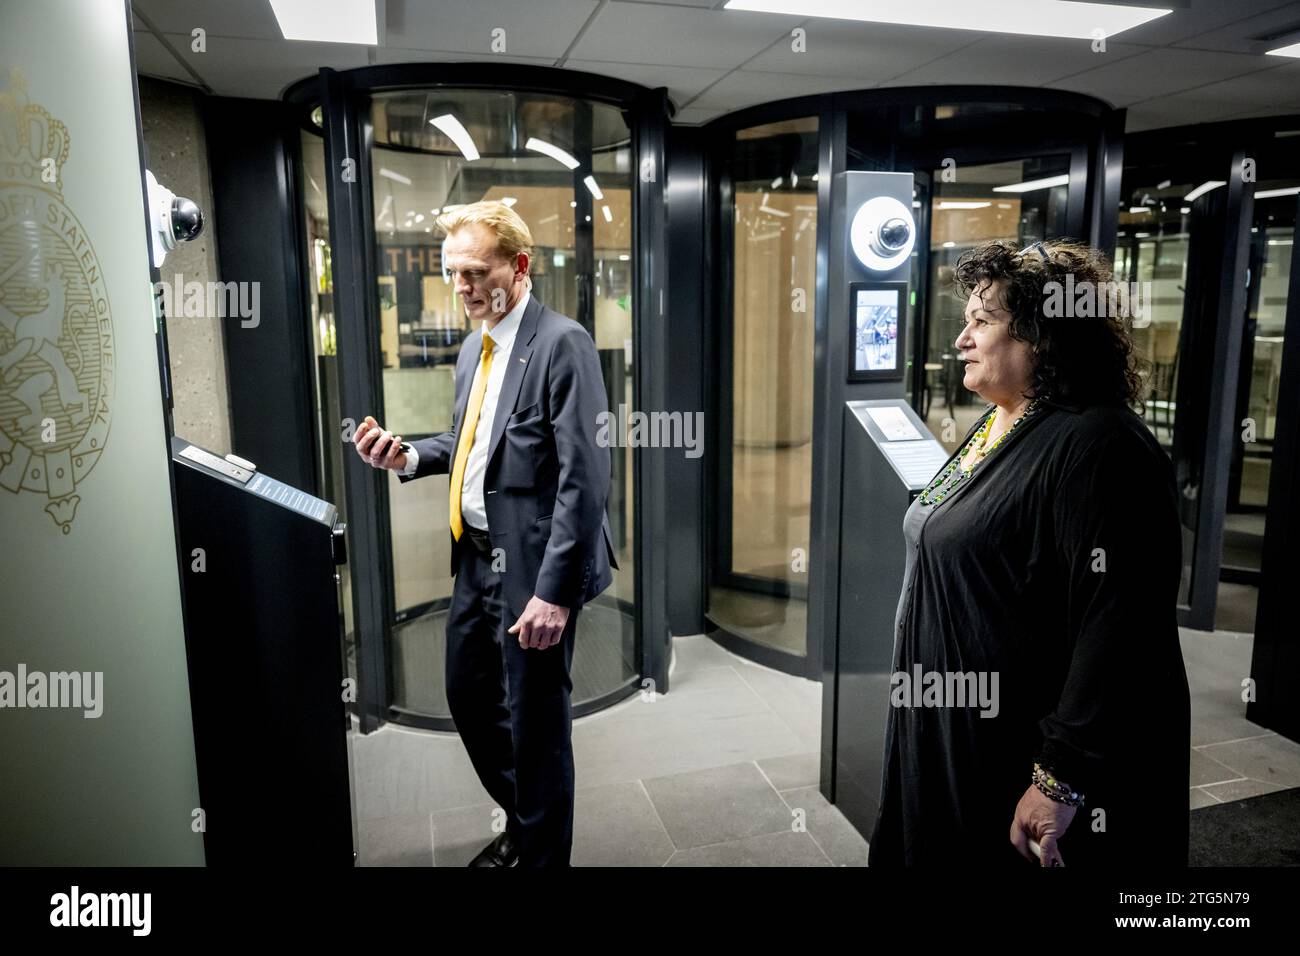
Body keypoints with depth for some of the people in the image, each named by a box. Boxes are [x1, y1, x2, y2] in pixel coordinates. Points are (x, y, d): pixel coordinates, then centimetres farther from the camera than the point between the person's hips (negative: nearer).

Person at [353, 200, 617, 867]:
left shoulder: (561, 343, -15)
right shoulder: (474, 347, 11)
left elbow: (585, 477, -20)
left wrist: (555, 591, -23)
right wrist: (408, 456, 1)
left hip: (533, 563, -8)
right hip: (476, 555, 9)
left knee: (536, 721, 6)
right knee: (468, 696, 20)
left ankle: (542, 853, 30)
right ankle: (520, 823, 44)